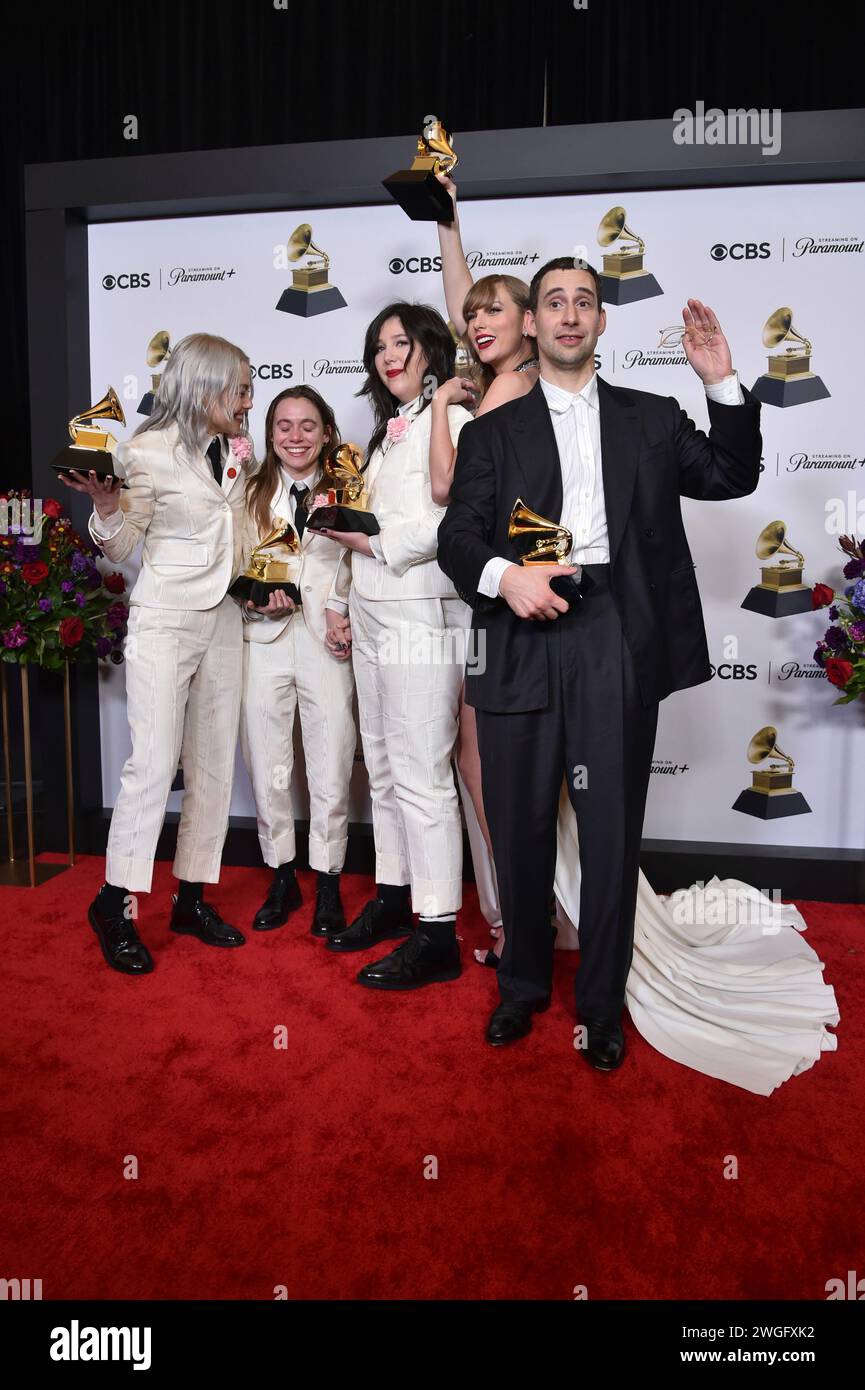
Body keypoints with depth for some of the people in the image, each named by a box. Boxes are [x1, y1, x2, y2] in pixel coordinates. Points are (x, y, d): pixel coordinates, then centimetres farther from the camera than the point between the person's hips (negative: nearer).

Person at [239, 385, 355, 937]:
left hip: (328, 644, -2)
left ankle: (328, 885, 15)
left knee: (331, 771, -1)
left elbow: (362, 569, 6)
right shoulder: (252, 494, 12)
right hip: (265, 640, 2)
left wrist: (342, 613, -9)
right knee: (268, 769, 6)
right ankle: (283, 880, 22)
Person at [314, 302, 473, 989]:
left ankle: (437, 934, 0)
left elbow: (454, 526, -19)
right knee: (383, 765, 14)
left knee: (420, 772, -8)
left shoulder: (452, 420, -7)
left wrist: (371, 540, -10)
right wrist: (346, 605, 14)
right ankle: (393, 895, 27)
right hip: (373, 614, 9)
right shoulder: (389, 430, 21)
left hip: (422, 614, -9)